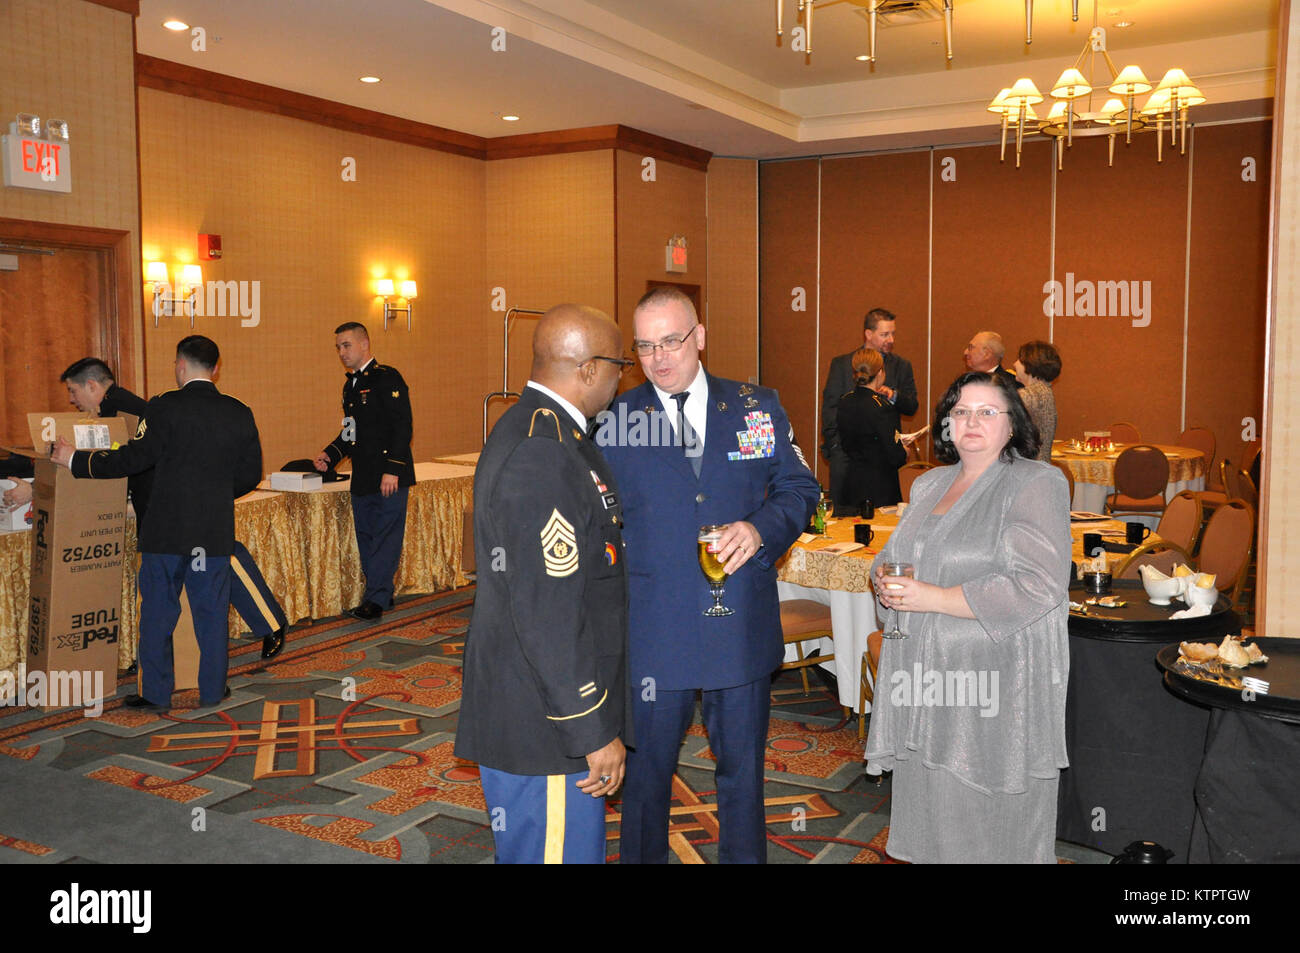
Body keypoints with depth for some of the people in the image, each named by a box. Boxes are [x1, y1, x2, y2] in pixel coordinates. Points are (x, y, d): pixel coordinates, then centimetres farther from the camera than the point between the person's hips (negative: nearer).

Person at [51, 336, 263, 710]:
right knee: (212, 610, 11)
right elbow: (250, 475, 7)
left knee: (158, 611, 9)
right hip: (216, 532, 3)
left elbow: (135, 458, -11)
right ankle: (212, 690, 18)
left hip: (166, 530, -3)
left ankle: (157, 693, 16)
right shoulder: (239, 413, 2)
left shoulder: (165, 407, -9)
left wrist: (76, 460, -1)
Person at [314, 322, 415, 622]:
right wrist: (330, 455, 8)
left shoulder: (387, 378, -9)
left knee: (385, 537, -5)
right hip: (363, 478, 9)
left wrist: (392, 470, -21)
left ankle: (376, 600, -2)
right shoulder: (351, 384, 17)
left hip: (389, 476, -9)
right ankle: (381, 594, 21)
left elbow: (402, 426, -15)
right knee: (366, 538, 12)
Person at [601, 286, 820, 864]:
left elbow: (800, 489, 7)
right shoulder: (614, 422, -1)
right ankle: (643, 857, 35)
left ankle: (744, 856, 37)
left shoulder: (759, 409, 3)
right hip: (652, 630, -1)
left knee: (743, 766, 17)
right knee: (646, 768, 13)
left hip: (743, 627, 2)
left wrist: (761, 528, -13)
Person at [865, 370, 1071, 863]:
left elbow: (1036, 586, -18)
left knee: (993, 828, 2)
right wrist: (886, 580, 0)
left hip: (997, 683, -6)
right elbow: (894, 555, 25)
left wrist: (934, 599, -18)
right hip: (926, 678, 6)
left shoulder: (1036, 484, -8)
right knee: (929, 816, 12)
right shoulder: (929, 485, 15)